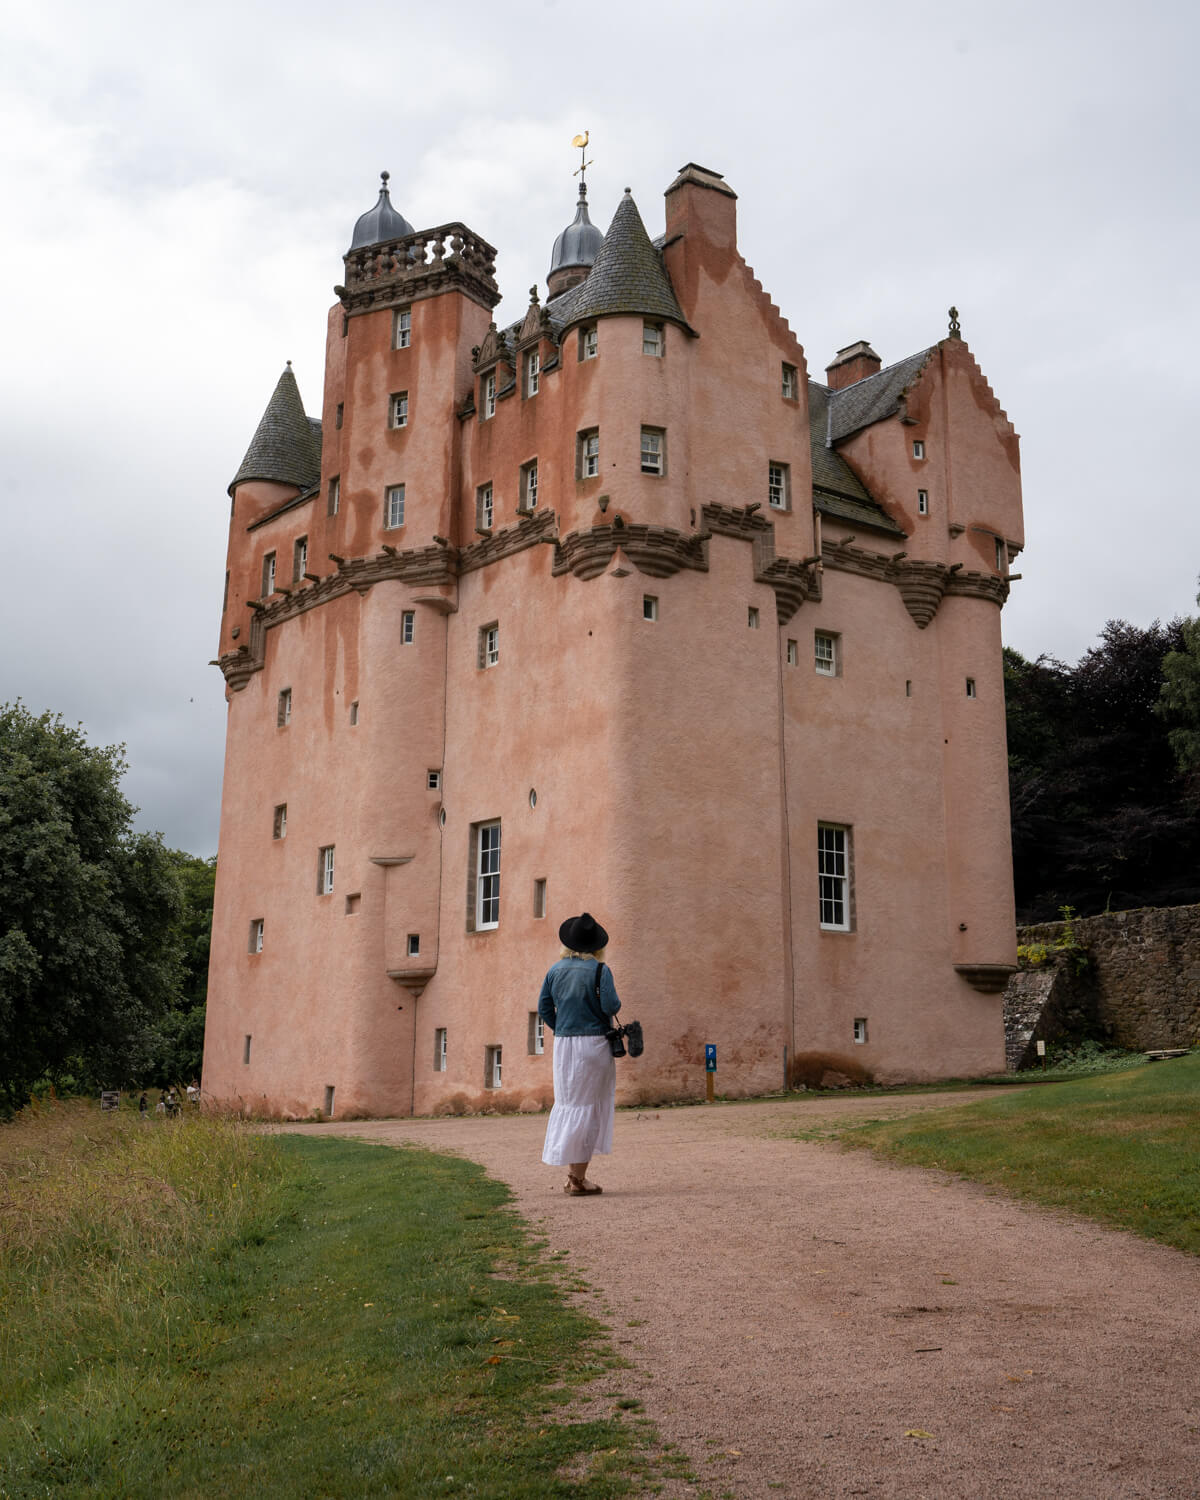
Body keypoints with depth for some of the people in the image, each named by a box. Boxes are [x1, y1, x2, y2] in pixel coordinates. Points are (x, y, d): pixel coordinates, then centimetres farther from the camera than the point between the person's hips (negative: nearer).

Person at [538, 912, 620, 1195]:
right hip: (594, 1043, -4)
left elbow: (544, 1008, 6)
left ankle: (574, 1173, 16)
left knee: (567, 1103, 14)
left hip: (563, 1044, 5)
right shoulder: (599, 969, -9)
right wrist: (612, 1006, 5)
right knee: (588, 1106, 2)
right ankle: (578, 1178, 2)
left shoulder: (556, 970, 6)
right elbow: (611, 1005, -17)